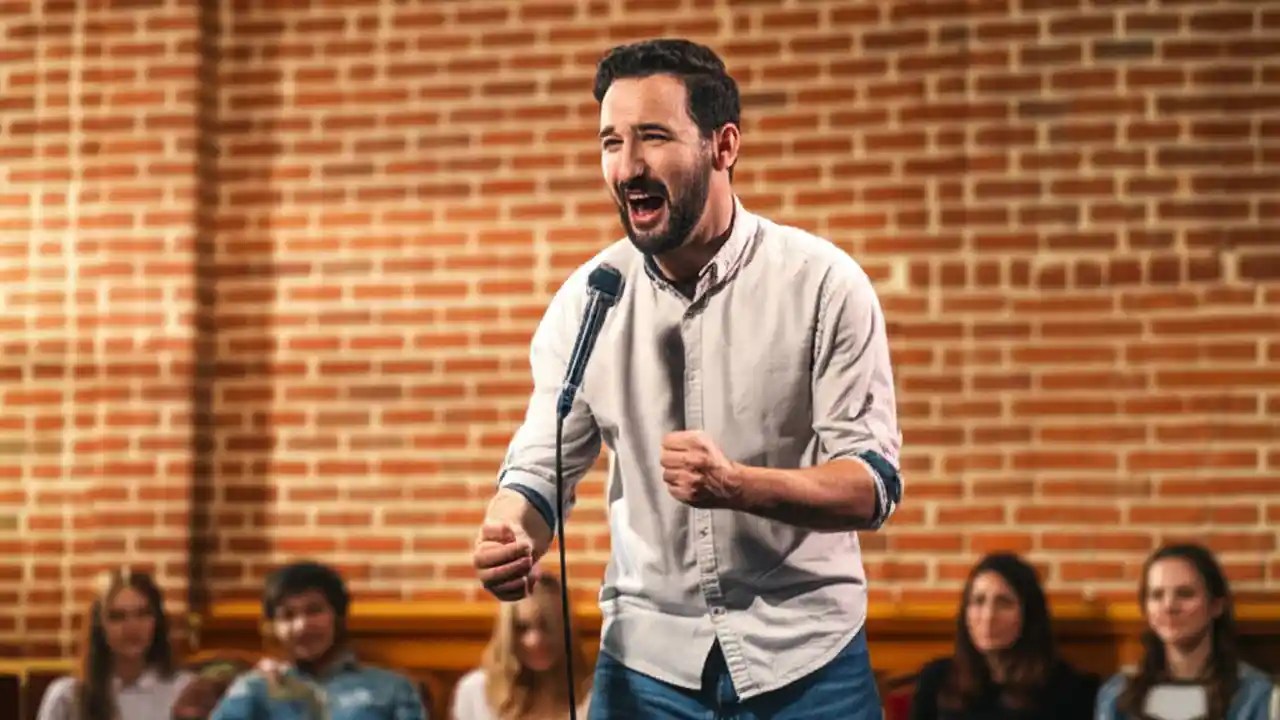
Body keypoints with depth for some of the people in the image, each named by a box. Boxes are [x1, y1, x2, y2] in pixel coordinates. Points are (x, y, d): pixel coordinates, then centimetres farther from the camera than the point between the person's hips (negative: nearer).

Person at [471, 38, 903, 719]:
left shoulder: (822, 282, -11)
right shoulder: (585, 300, -2)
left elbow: (872, 485, -12)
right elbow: (542, 466, 1)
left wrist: (735, 484, -31)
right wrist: (509, 534, -23)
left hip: (806, 659, -2)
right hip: (646, 657, 2)